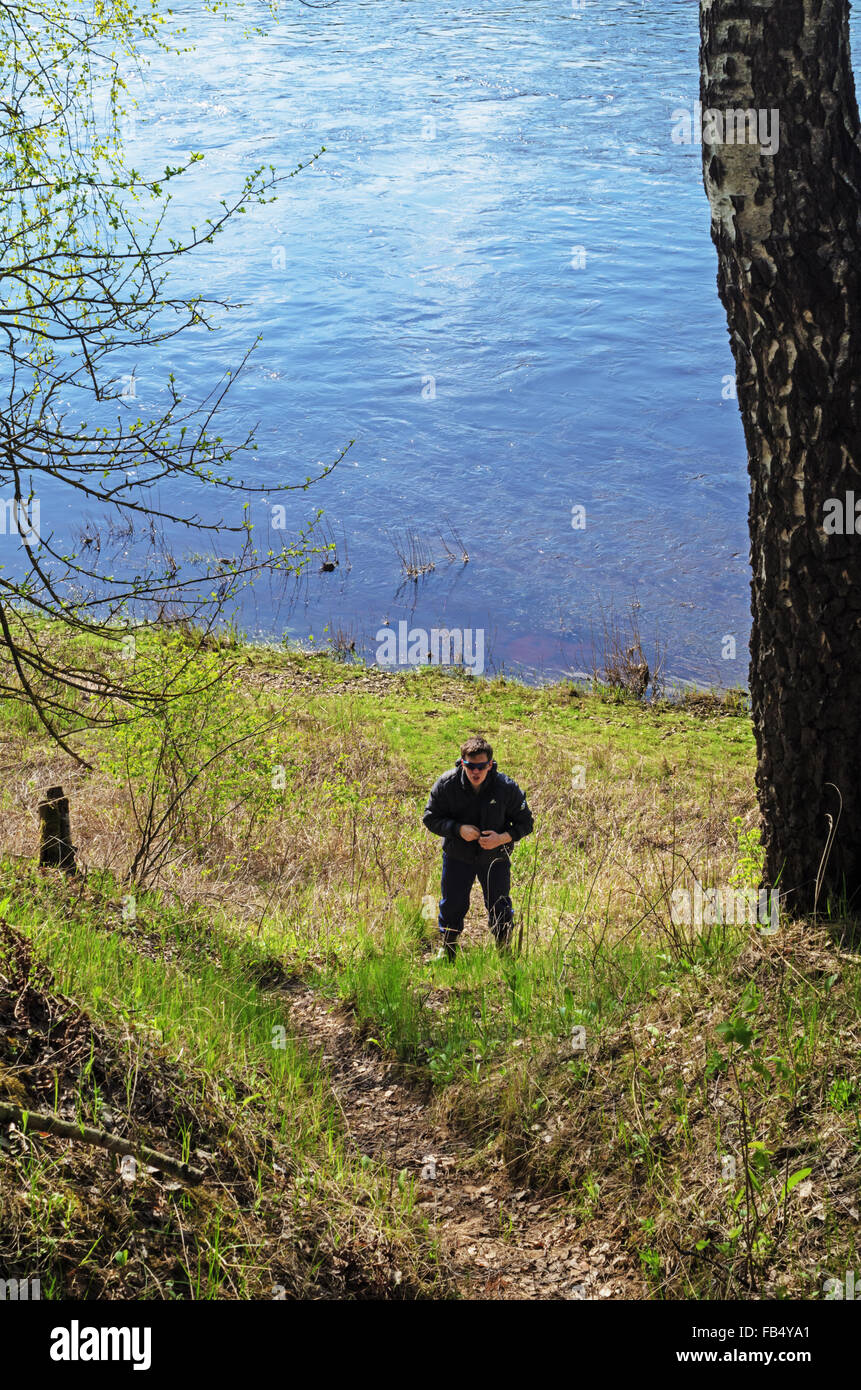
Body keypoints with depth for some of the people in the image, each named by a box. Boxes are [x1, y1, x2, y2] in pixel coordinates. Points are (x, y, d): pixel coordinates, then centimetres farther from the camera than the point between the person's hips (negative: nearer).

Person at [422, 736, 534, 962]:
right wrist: (459, 829, -24)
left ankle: (505, 952, 32)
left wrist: (502, 838, -24)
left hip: (495, 857, -1)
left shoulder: (506, 787, -18)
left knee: (500, 909, 8)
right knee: (451, 905, 11)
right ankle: (447, 950, 35)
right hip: (457, 856, 1)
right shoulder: (446, 784, -17)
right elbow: (430, 818, -8)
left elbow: (525, 822, -6)